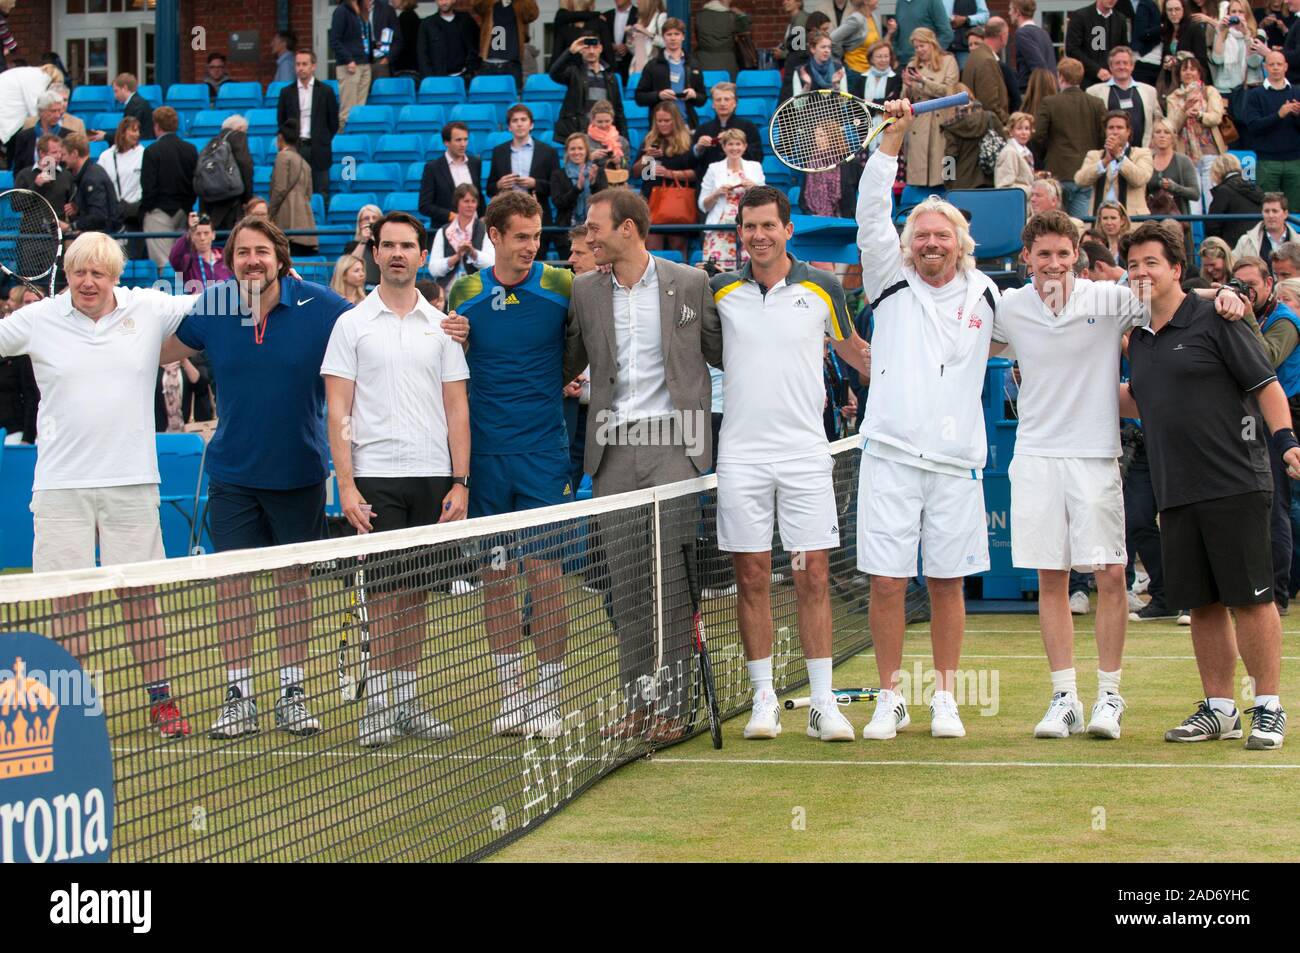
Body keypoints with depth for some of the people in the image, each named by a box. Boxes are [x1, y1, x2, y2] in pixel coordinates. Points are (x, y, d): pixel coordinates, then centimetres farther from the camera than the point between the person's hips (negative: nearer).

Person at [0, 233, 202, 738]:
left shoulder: (149, 310, 3)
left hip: (131, 482, 0)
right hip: (61, 484, 0)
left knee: (140, 594, 3)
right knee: (68, 598, 2)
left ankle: (161, 701, 12)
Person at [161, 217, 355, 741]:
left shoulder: (319, 306, -9)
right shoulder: (211, 309, -4)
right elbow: (159, 350, 11)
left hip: (299, 471, -1)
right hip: (232, 474, 1)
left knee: (293, 578, 7)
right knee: (232, 579, 1)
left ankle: (293, 693, 17)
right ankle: (239, 697, 10)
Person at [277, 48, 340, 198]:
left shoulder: (325, 91, 4)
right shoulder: (286, 92, 8)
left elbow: (333, 123, 9)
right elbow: (280, 121, 15)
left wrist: (322, 142, 7)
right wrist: (290, 142, 8)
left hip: (318, 151, -1)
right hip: (294, 149, 1)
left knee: (320, 195, -1)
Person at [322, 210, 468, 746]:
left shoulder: (441, 325, 10)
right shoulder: (352, 324, 3)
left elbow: (457, 409, 10)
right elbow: (338, 412, -1)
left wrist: (460, 483, 1)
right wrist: (346, 485, -9)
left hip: (432, 479, 3)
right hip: (375, 476, -3)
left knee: (416, 592, 6)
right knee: (385, 590, -6)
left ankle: (408, 702, 11)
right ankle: (377, 705, -1)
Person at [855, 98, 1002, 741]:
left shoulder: (984, 295, 13)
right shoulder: (891, 284, 7)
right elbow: (871, 214, -1)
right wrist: (894, 134, -7)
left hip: (955, 463, 1)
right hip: (890, 457, -1)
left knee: (947, 585, 5)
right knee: (886, 583, -2)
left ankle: (945, 699, 15)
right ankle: (890, 699, 8)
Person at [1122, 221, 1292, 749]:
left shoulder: (1214, 321, -5)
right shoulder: (1139, 339, 15)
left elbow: (1265, 384, -6)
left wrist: (1285, 440, -17)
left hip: (1235, 483, -6)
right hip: (1175, 494, 6)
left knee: (1250, 597, -4)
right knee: (1202, 604, 8)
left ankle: (1268, 709, 2)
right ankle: (1219, 709, 16)